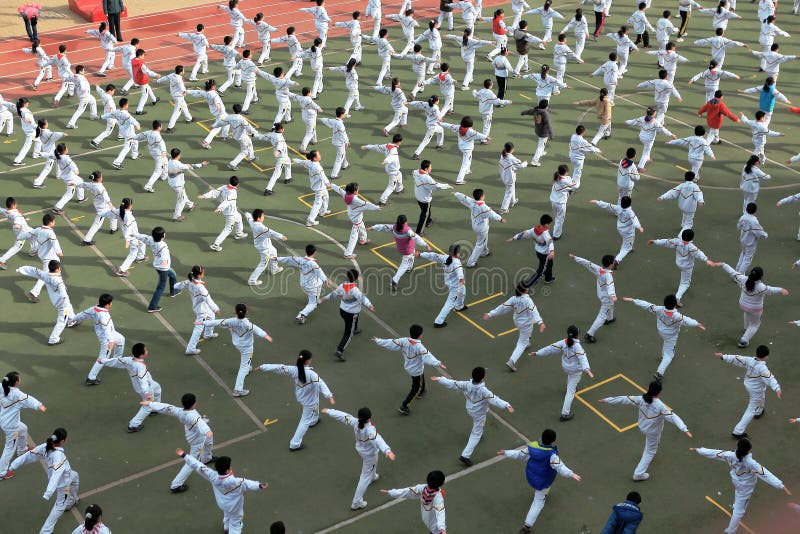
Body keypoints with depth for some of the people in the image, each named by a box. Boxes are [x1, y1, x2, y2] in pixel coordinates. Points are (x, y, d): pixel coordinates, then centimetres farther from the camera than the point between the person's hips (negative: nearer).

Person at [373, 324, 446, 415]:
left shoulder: (404, 341, -19)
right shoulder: (419, 347, -36)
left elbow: (391, 343, -13)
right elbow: (427, 357, -49)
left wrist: (377, 341, -1)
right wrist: (438, 364, -60)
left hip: (408, 367, 7)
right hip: (417, 370, -7)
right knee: (416, 389, 12)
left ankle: (420, 392, 61)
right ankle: (404, 406, 11)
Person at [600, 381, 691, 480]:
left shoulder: (641, 399, -19)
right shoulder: (660, 406, -33)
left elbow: (625, 399, -13)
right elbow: (672, 417, -37)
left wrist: (607, 400, -5)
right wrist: (685, 429, -41)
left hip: (642, 427, 5)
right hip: (653, 432, -5)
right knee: (650, 452, 15)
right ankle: (639, 473, 20)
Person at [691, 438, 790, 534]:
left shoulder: (731, 456, -29)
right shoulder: (750, 463, -41)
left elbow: (714, 453, -19)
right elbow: (766, 474, -41)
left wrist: (697, 450, -8)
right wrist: (782, 486, -41)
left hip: (736, 480, 5)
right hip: (745, 487, -5)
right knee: (739, 510, 11)